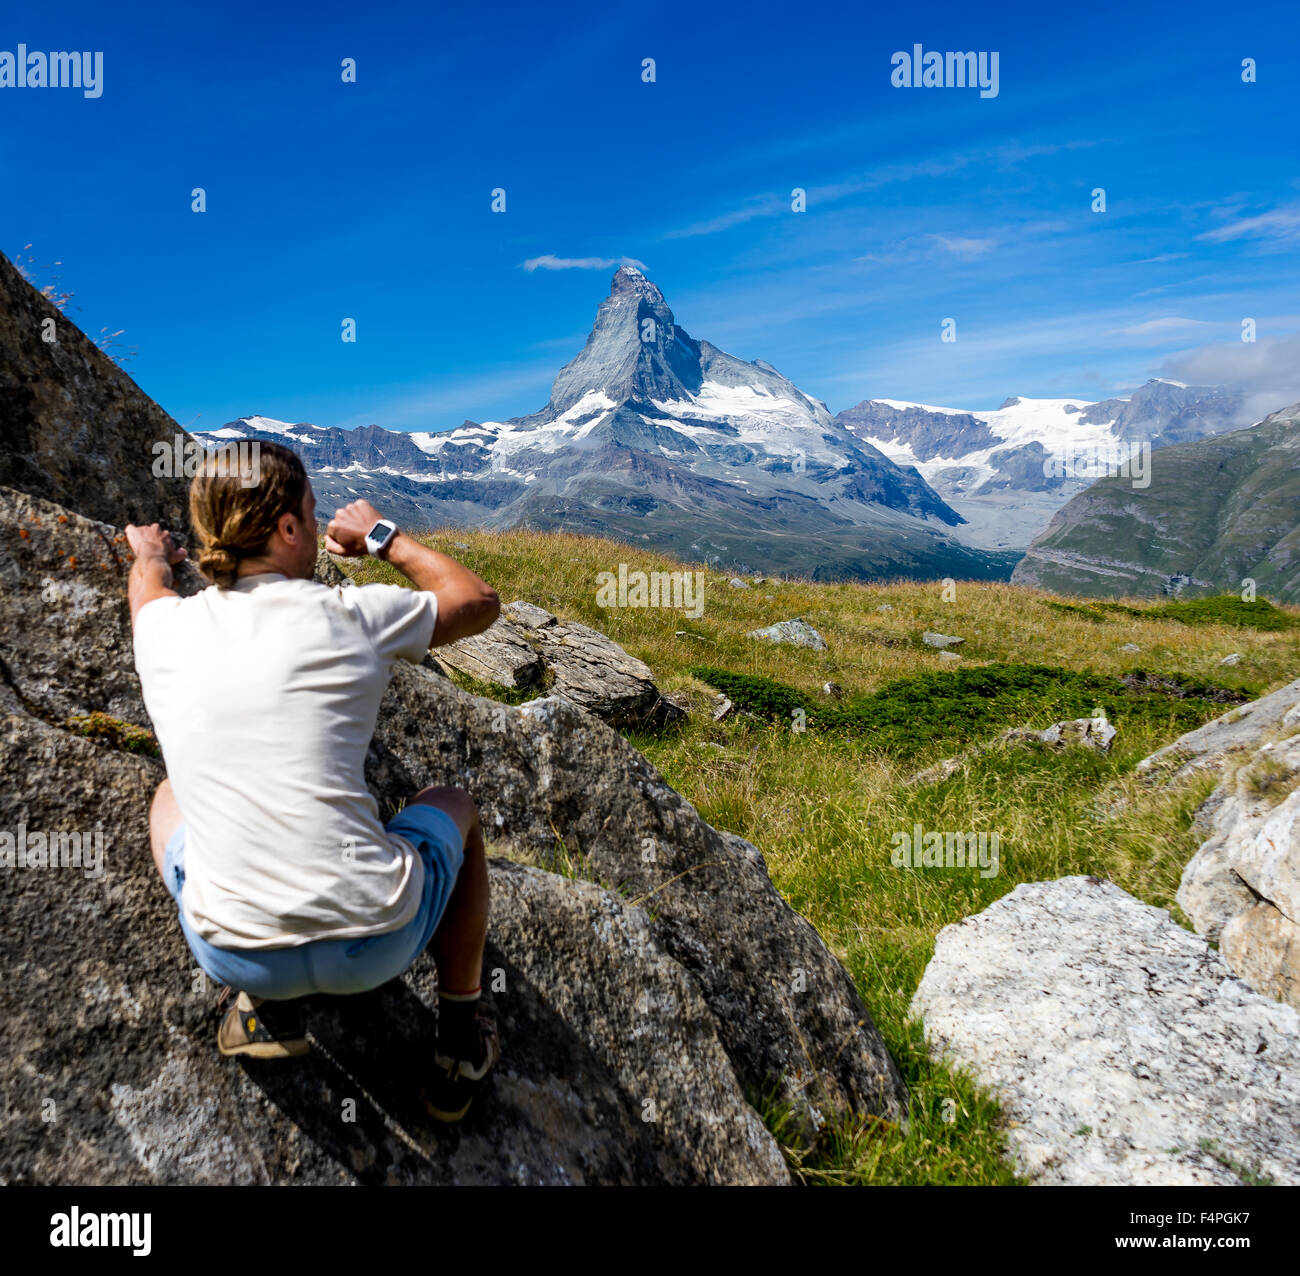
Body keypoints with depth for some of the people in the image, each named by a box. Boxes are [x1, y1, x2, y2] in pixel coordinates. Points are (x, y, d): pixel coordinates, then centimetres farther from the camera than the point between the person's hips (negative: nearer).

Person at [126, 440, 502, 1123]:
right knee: (453, 805, 28)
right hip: (377, 945, -3)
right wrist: (383, 537, 18)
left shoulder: (165, 629, 0)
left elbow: (147, 585, 29)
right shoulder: (349, 616, -10)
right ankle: (461, 1040, 30)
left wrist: (149, 553, 51)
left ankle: (264, 1003, 18)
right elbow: (479, 601, 9)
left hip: (232, 955, 3)